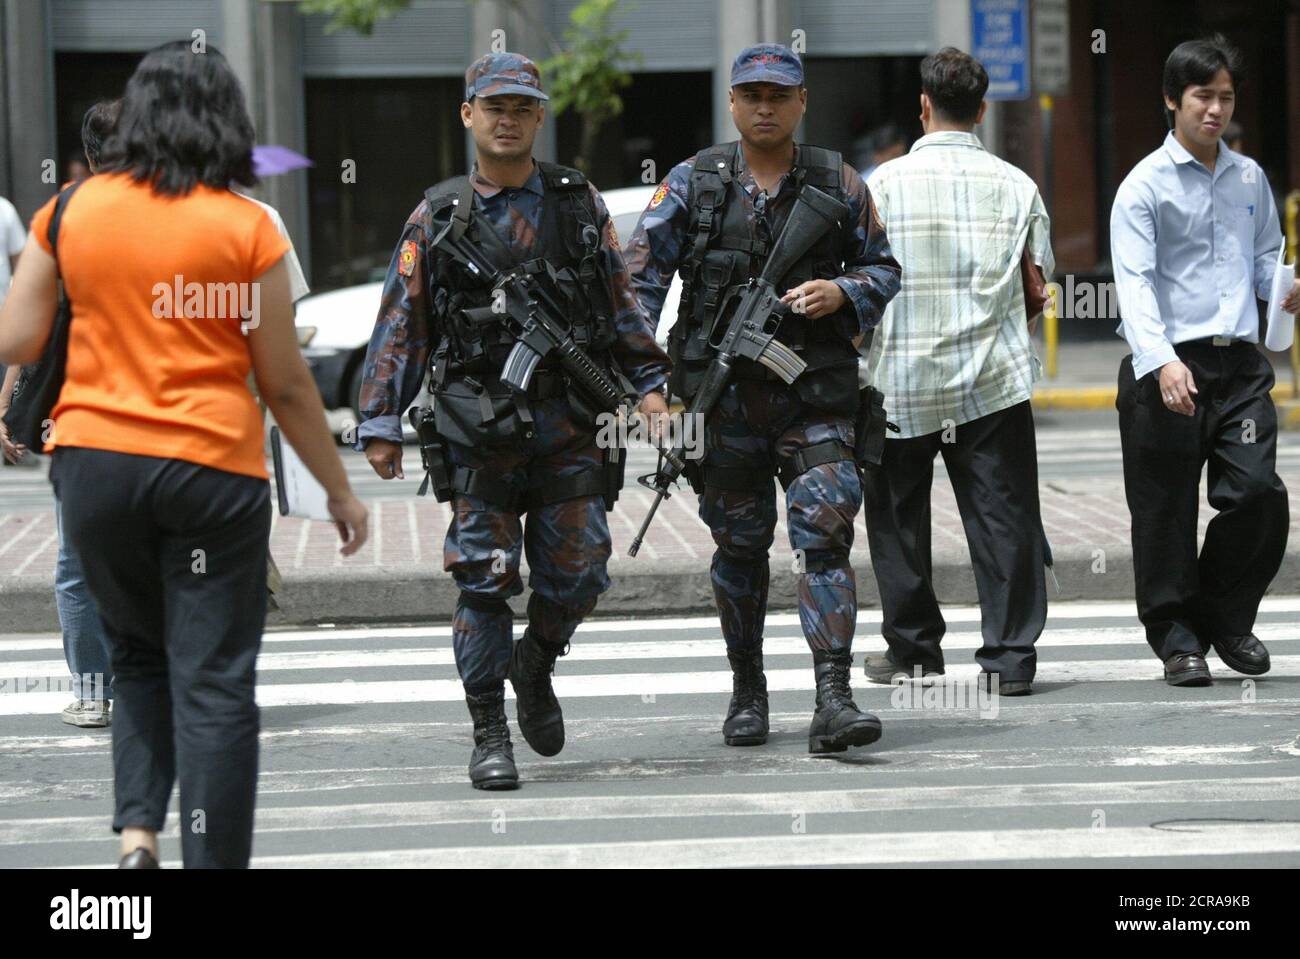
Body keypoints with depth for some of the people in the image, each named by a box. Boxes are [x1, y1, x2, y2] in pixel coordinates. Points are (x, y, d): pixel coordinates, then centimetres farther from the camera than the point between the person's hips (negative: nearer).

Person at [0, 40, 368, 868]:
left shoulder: (71, 211, 2)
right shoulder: (246, 228, -5)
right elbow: (285, 382, -2)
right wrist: (338, 489, 8)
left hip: (95, 462, 3)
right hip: (212, 468, -3)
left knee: (140, 655, 21)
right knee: (213, 681, 3)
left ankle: (137, 830, 4)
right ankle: (214, 855, 0)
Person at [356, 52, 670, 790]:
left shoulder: (580, 203, 9)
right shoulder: (437, 218, 5)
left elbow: (621, 303, 14)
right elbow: (401, 324, 5)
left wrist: (649, 383, 5)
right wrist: (382, 424, 0)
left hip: (569, 426, 1)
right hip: (480, 432, -1)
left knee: (577, 575, 1)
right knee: (484, 582, -3)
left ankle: (536, 667, 31)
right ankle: (490, 734, 5)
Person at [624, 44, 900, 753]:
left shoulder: (838, 184, 6)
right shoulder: (693, 183, 3)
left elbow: (882, 269, 14)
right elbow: (641, 274, 0)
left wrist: (842, 293, -8)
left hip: (817, 392, 0)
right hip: (724, 394, 0)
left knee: (825, 532, -11)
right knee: (739, 543, 9)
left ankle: (833, 700, -15)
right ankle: (746, 689, 26)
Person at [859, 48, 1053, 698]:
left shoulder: (886, 182, -3)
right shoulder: (1016, 186, 3)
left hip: (901, 377, -1)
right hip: (993, 377, 1)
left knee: (899, 517, 13)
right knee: (1002, 516, 2)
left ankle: (912, 649, 19)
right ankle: (1009, 657, -2)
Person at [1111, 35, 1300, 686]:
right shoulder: (1145, 185, -4)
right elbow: (1134, 280, -13)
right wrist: (1160, 361, -26)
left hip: (1240, 363, 4)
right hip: (1170, 367, -4)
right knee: (1166, 512, 1)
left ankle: (1227, 619, 16)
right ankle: (1178, 638, 13)